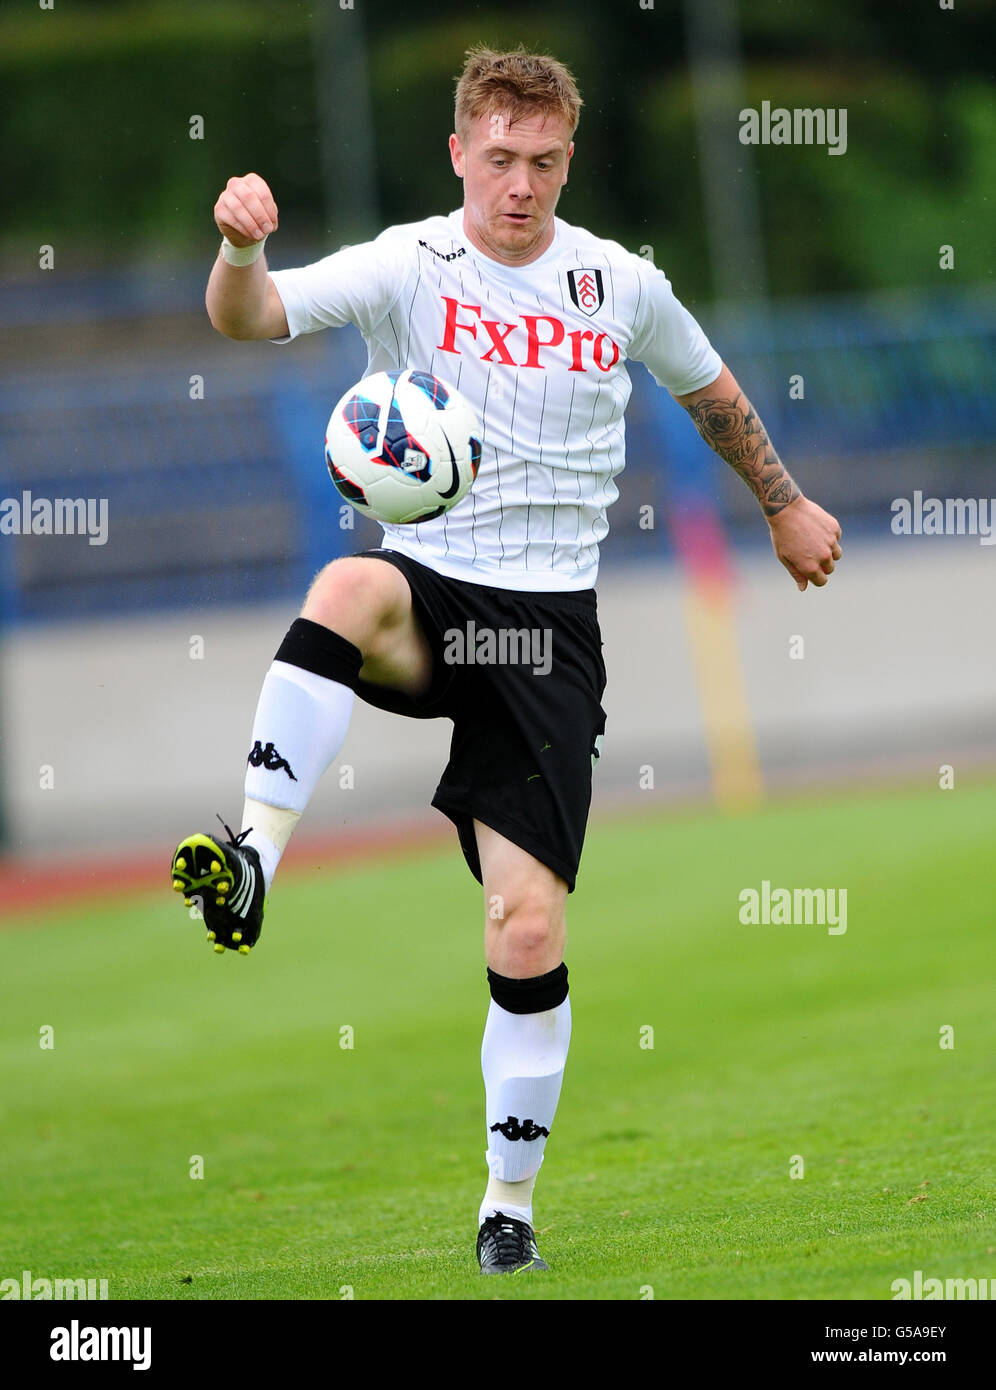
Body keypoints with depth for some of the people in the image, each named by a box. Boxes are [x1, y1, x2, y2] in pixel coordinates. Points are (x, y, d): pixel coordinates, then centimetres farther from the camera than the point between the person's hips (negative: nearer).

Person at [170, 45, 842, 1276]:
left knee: (528, 934, -7)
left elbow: (712, 392, 25)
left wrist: (783, 504, 37)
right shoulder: (407, 265, -3)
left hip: (550, 625, 1)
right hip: (429, 592, -1)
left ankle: (510, 1201, 8)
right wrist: (239, 249, -40)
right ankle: (253, 861, -47)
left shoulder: (623, 286, 5)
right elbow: (248, 317, -18)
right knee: (350, 586, -41)